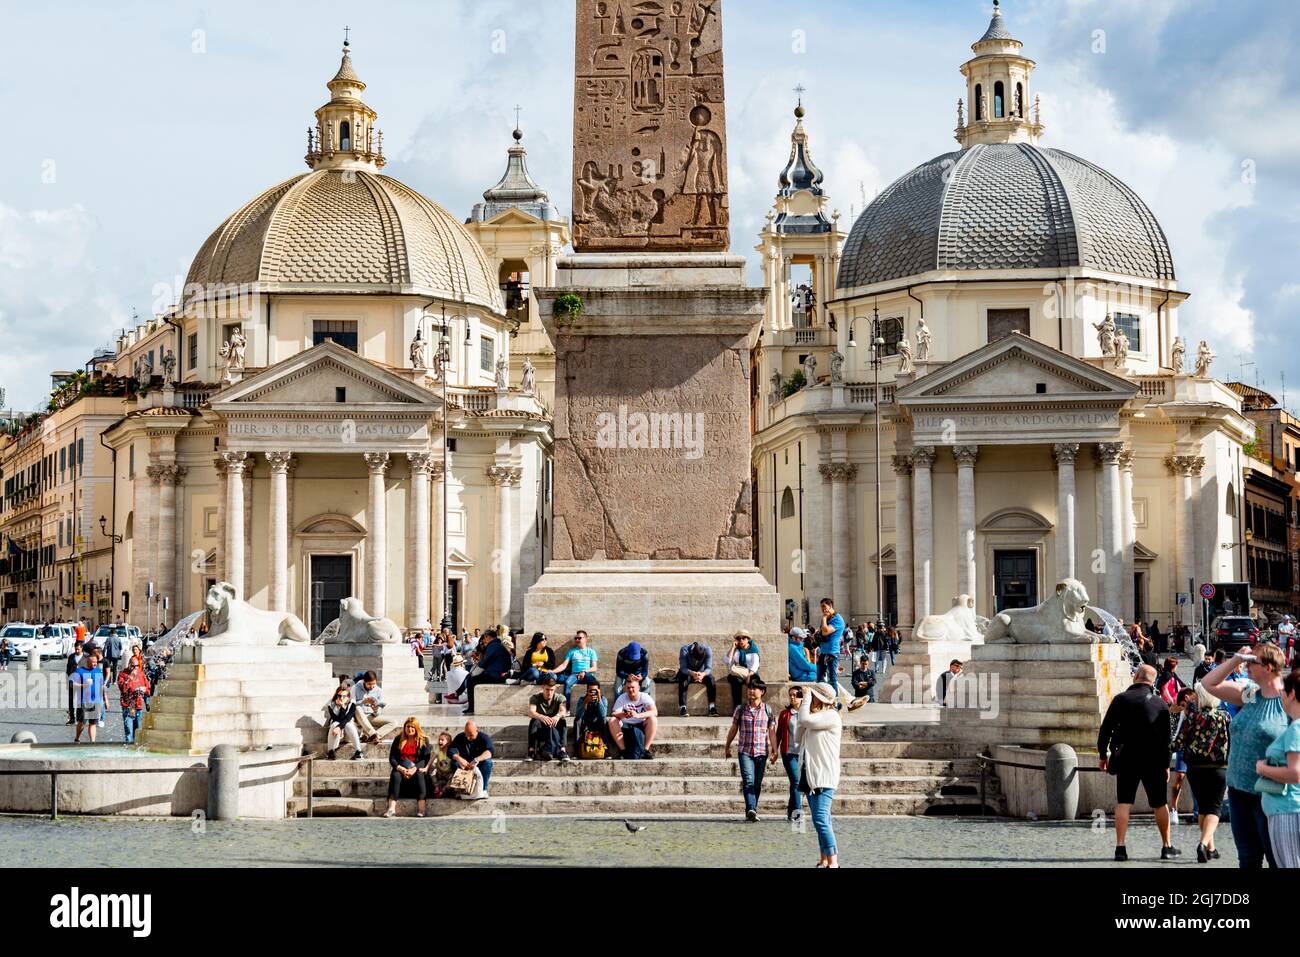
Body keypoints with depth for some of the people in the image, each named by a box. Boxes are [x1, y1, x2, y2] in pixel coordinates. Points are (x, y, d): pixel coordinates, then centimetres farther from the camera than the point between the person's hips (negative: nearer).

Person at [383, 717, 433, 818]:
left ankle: (420, 809, -44)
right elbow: (392, 758, 3)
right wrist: (401, 769, -16)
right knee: (395, 775, -32)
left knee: (419, 775, -35)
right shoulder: (398, 739, 10)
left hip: (417, 769, -1)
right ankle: (391, 809, -44)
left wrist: (414, 769, -20)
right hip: (401, 768, 1)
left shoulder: (423, 740, 5)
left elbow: (425, 759, -4)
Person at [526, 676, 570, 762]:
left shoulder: (559, 699, -1)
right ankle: (531, 751, -43)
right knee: (534, 721, -32)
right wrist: (541, 717, -47)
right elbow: (531, 712, -25)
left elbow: (563, 711, -22)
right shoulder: (535, 698, -4)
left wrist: (558, 716, -47)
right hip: (539, 731, 0)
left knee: (562, 721, -31)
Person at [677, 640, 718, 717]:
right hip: (687, 672, -1)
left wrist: (703, 674, -47)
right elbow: (683, 668, -29)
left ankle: (712, 708, -28)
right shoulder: (684, 650, -26)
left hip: (702, 673, 1)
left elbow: (708, 668, -24)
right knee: (683, 681, -34)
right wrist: (692, 673, -49)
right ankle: (682, 708, -34)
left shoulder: (707, 650, -23)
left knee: (711, 680, -29)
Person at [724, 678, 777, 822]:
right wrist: (727, 747, 17)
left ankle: (751, 811, 17)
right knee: (748, 781, -17)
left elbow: (772, 731, 3)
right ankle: (751, 810, -30)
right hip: (744, 751, -1)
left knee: (757, 784, 7)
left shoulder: (767, 710, 4)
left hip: (761, 752, 2)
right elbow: (734, 729, 12)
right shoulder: (740, 708, 4)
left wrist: (775, 750, -4)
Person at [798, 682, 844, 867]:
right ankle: (825, 860, 16)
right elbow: (798, 739, 17)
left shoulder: (831, 716, -9)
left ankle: (833, 861, -21)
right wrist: (803, 709, 10)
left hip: (823, 776, -10)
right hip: (811, 775, 10)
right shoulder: (815, 717, 19)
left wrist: (806, 700, -6)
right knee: (821, 819, 12)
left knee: (821, 819, -18)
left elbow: (805, 720, -21)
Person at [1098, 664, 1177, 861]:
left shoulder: (1121, 699, -3)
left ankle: (1120, 847, -7)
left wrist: (1103, 754, 8)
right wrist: (1166, 765, 8)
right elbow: (1166, 737, 1)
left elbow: (1105, 729, -3)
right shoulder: (1160, 704, 0)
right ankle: (1167, 847, 17)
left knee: (1123, 803, 2)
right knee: (1160, 804, 11)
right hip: (1153, 761, 1)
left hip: (1126, 759, -1)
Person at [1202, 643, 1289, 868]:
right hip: (1239, 790, 7)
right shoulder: (1249, 693, 9)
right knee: (1247, 858, 15)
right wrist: (1235, 659, 5)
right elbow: (1209, 684, 16)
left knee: (1277, 858, 2)